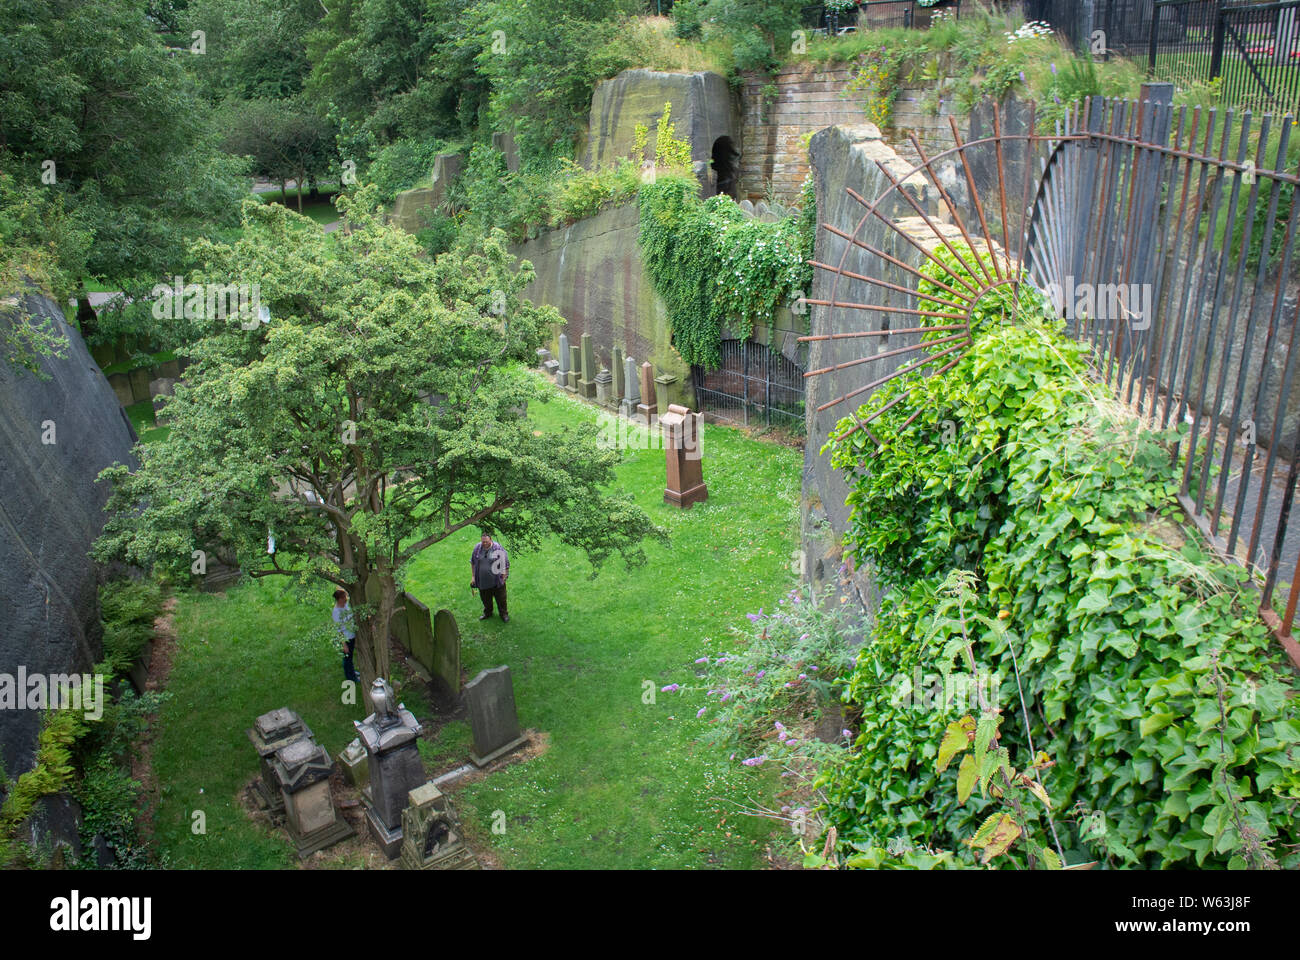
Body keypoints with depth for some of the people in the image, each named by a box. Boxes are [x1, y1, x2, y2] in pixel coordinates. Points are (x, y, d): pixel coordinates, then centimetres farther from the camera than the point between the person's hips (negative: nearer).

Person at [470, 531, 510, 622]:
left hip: (497, 581, -3)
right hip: (482, 581, 3)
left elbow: (506, 564, -8)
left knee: (501, 598, 9)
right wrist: (473, 576, 8)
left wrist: (503, 578, -8)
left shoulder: (498, 548, -15)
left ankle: (504, 614, 28)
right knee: (485, 599, 19)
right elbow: (472, 563, 10)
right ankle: (487, 613, 41)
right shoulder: (477, 548, -4)